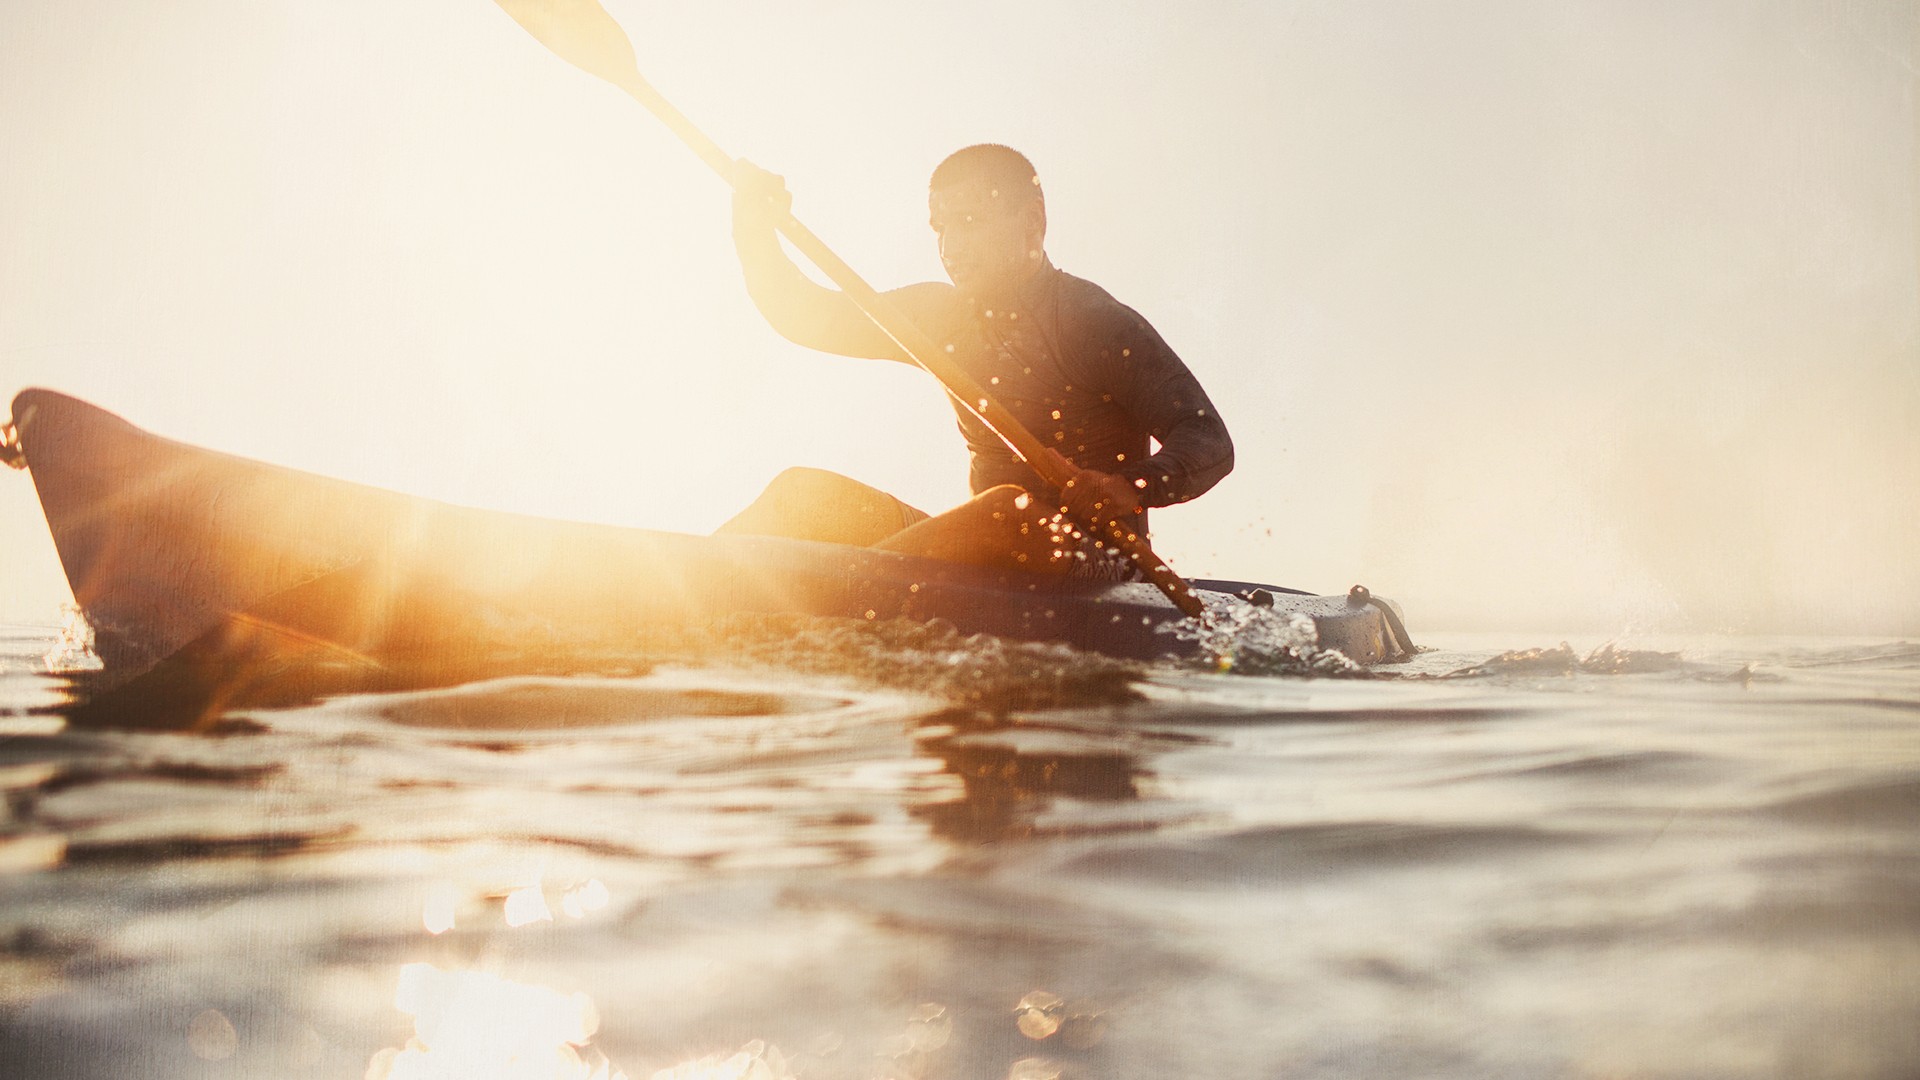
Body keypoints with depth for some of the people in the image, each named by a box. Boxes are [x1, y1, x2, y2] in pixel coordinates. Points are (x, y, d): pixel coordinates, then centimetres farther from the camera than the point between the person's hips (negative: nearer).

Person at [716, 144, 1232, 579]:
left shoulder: (1098, 324, -9)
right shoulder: (945, 314, 11)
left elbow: (1210, 441, -14)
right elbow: (806, 317, 12)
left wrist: (1132, 487, -33)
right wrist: (755, 230, -4)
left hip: (1095, 563, -6)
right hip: (983, 551, 6)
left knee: (1009, 511, -39)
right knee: (806, 494, -7)